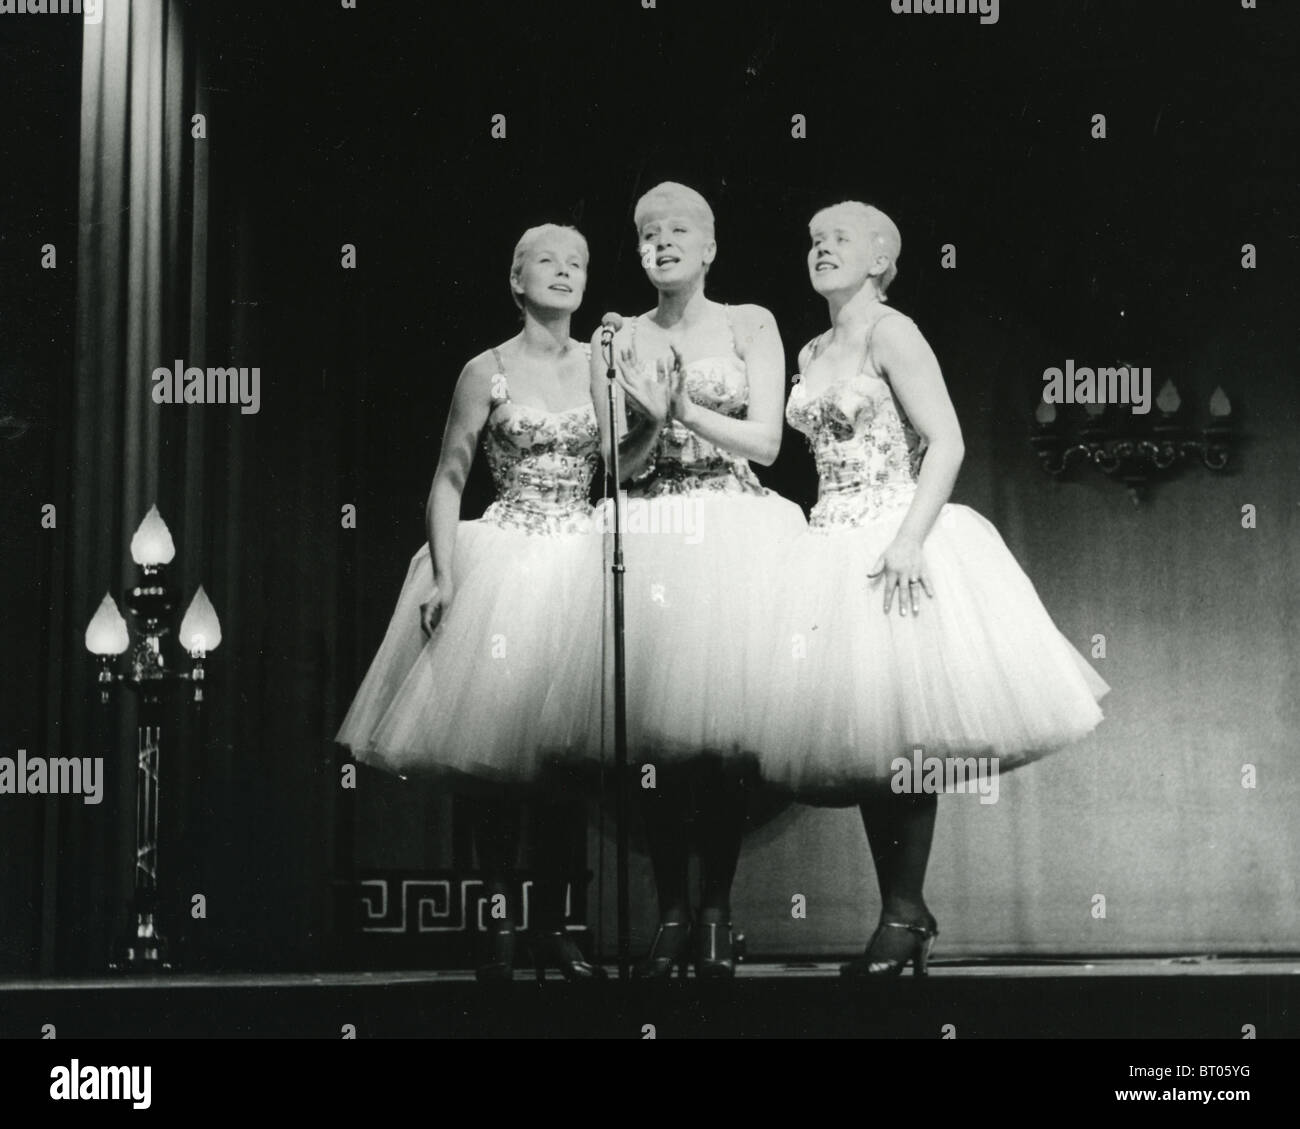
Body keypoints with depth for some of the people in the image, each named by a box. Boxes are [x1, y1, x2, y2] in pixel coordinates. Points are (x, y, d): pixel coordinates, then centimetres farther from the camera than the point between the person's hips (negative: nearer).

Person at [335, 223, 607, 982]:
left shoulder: (603, 366, 9)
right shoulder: (488, 372, 1)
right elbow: (448, 481, 0)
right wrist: (444, 576, -8)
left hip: (582, 567, 2)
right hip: (502, 563, -2)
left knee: (567, 753, 0)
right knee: (496, 745, -4)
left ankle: (555, 927, 8)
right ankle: (502, 925, 5)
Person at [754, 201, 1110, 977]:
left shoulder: (891, 333, -6)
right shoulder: (812, 354, 16)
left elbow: (947, 443, -14)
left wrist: (908, 540, -23)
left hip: (895, 547, -7)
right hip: (835, 549, 7)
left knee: (901, 729, -8)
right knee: (858, 732, 4)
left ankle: (905, 915, -3)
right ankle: (905, 912, 11)